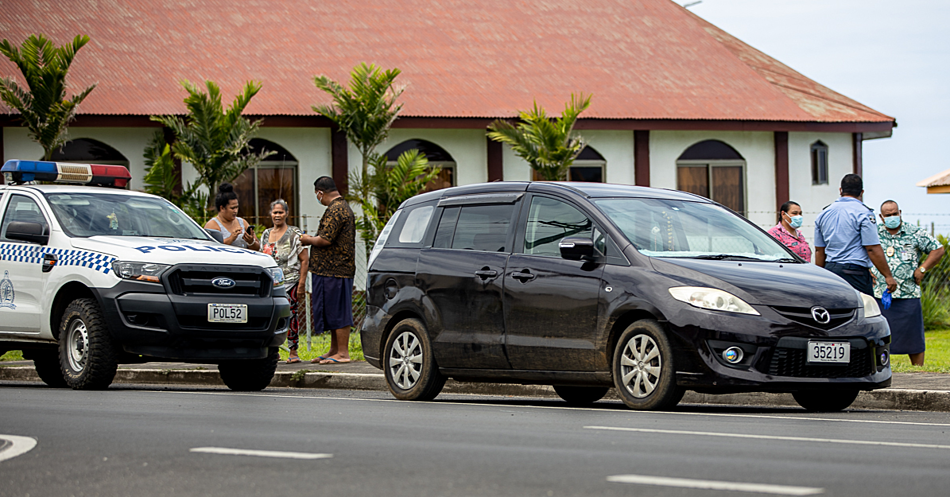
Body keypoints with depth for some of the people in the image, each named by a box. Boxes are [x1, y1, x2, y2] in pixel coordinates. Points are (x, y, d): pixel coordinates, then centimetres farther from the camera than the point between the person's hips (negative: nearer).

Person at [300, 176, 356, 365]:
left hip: (334, 270, -11)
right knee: (335, 313, 14)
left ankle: (343, 353, -5)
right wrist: (312, 239, 21)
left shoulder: (335, 210, -17)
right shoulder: (343, 207, 17)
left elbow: (325, 240, -23)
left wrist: (308, 240, -6)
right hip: (335, 269, 11)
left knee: (338, 313, -7)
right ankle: (334, 351, 20)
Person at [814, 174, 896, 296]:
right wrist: (888, 276, -6)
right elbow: (873, 249, -11)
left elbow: (819, 250, 17)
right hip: (855, 271, -6)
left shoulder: (823, 214, 13)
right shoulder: (863, 213, -6)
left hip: (830, 268, 6)